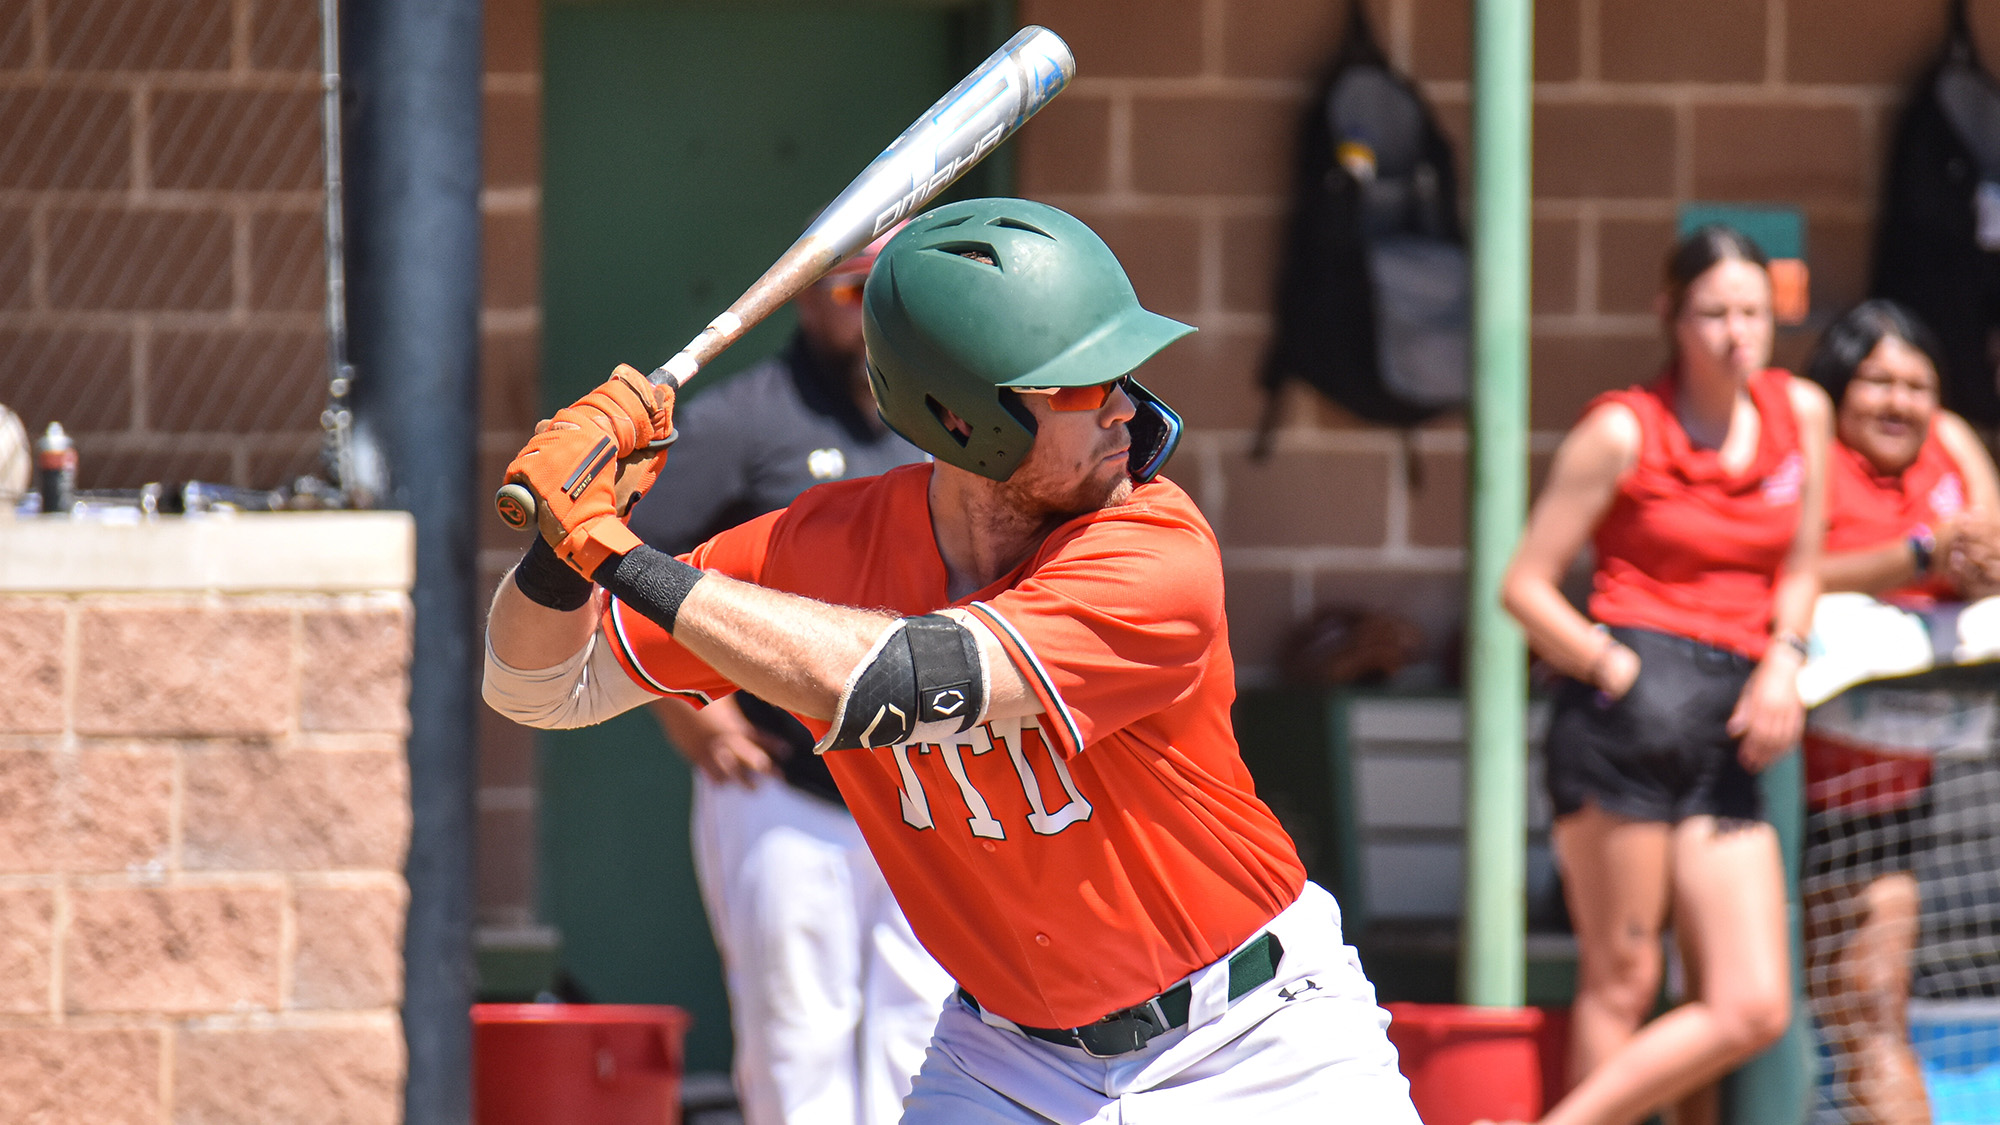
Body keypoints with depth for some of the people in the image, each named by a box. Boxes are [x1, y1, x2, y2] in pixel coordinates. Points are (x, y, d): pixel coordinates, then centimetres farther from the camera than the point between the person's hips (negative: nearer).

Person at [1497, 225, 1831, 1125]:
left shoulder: (1801, 412, 12)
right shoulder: (1623, 431, -1)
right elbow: (1524, 586, 0)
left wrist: (1784, 662, 4)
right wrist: (1616, 670, -11)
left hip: (1728, 739, 5)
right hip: (1629, 711, -5)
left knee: (1753, 1011, -2)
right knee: (1622, 983, -6)